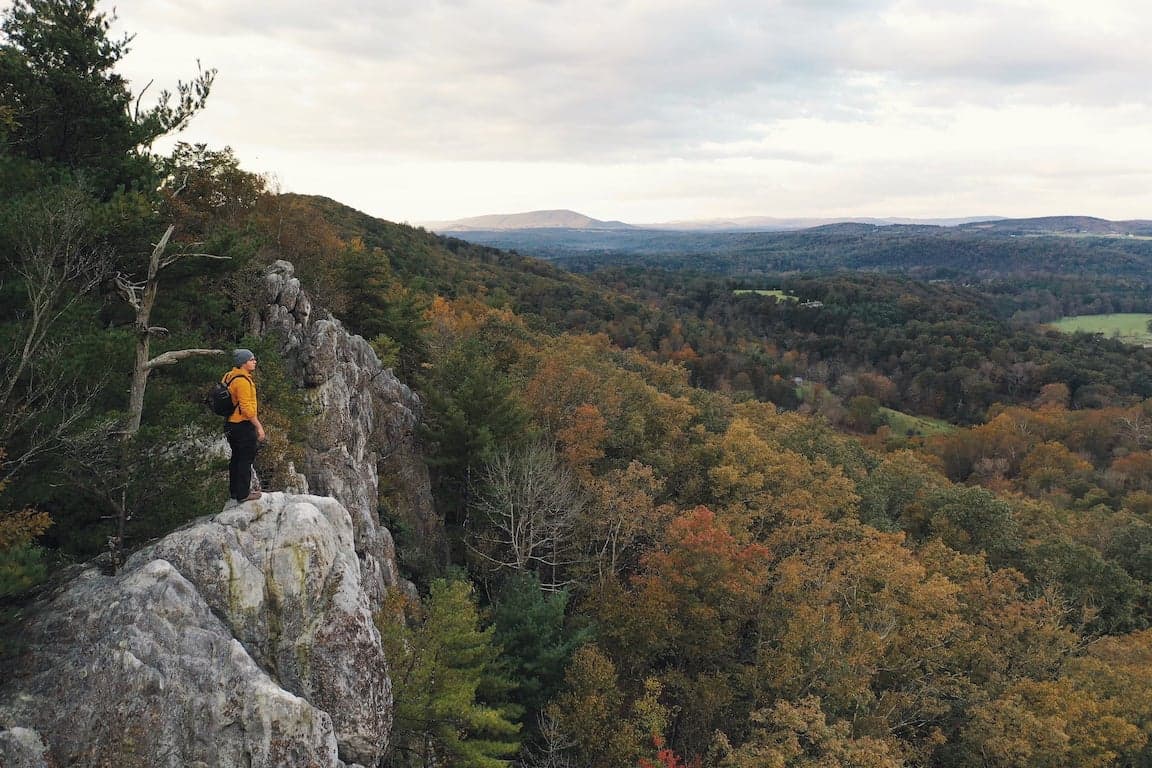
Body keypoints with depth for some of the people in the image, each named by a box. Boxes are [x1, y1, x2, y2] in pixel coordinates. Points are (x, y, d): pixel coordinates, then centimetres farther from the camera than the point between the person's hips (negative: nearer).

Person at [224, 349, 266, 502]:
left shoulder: (229, 377, 9)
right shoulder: (242, 380, -22)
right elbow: (247, 407, -25)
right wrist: (259, 426, -19)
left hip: (231, 425, 10)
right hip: (244, 426, -10)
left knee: (236, 458, 20)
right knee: (246, 460, 0)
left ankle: (234, 490, 30)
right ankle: (243, 494, 6)